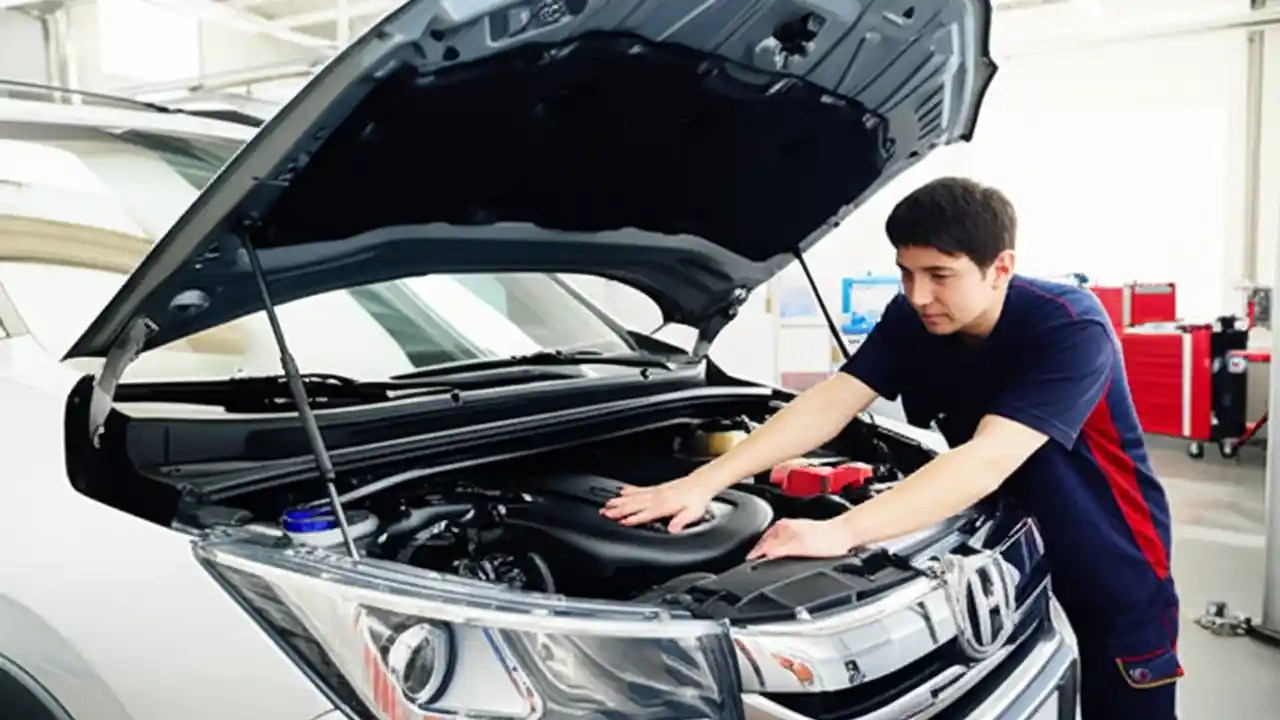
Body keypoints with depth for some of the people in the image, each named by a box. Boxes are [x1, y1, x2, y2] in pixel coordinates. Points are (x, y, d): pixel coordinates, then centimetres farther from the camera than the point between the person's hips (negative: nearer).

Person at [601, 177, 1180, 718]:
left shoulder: (1071, 328, -29)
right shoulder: (913, 321, -11)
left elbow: (986, 462, -41)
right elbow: (829, 404, -21)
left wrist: (840, 531, -51)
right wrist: (705, 481, -34)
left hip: (1115, 572, -4)